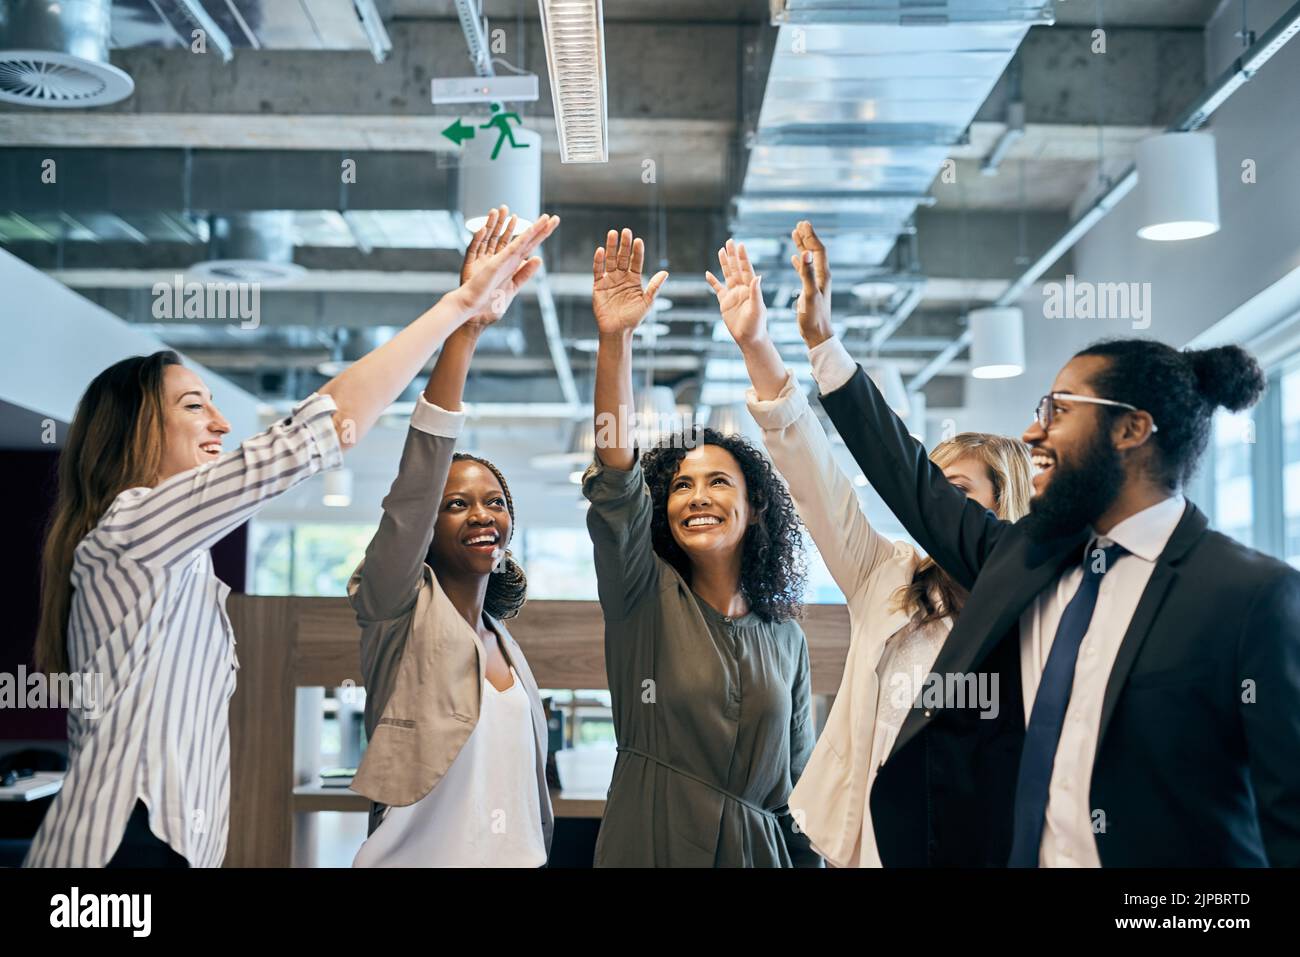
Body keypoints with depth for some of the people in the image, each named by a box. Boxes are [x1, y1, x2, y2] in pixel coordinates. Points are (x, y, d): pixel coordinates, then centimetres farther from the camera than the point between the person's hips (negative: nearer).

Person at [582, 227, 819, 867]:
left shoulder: (786, 640, 6)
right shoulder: (646, 602, -2)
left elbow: (798, 780, 11)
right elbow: (615, 482, -17)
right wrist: (615, 340, -27)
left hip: (757, 847, 2)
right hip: (649, 845, -2)